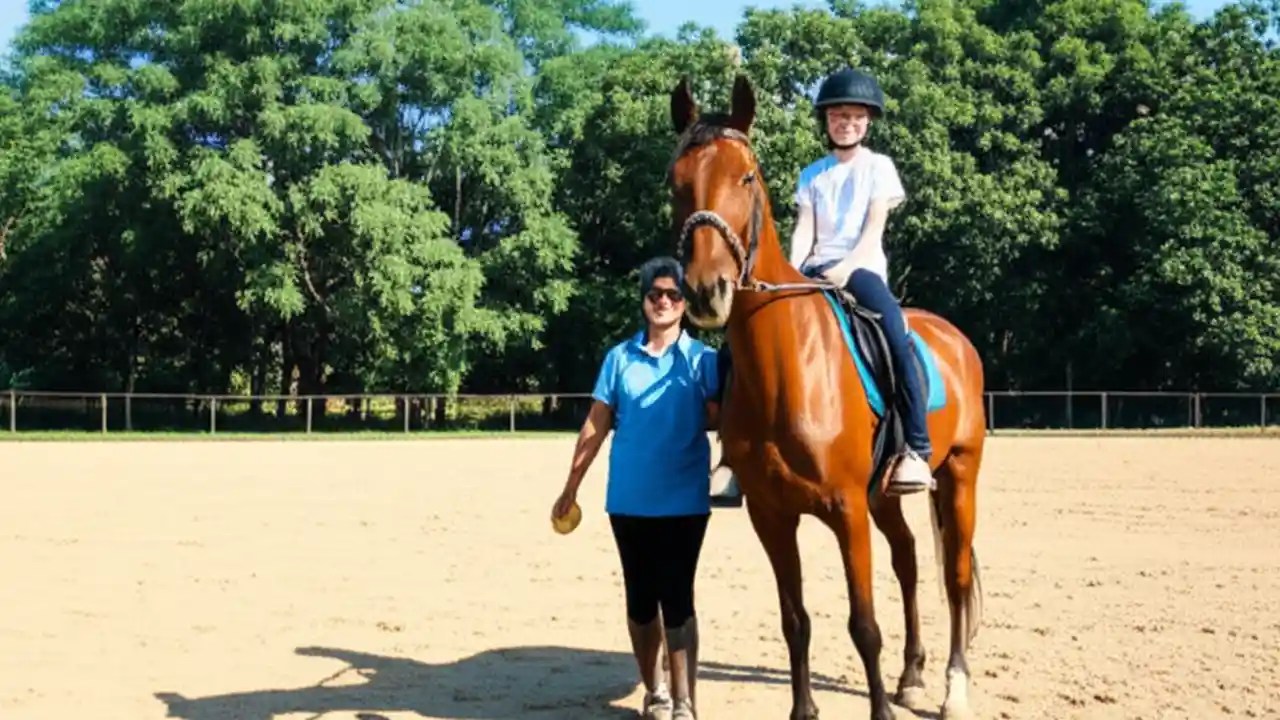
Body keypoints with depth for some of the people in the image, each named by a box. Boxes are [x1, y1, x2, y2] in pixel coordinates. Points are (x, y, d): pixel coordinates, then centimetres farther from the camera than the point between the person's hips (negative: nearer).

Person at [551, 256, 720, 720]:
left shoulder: (702, 360, -1)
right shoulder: (619, 358, 4)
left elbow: (720, 422, -6)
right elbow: (595, 427, 6)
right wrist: (571, 488, 6)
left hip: (684, 502, -3)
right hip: (628, 502, 3)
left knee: (677, 599, -4)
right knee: (640, 599, 12)